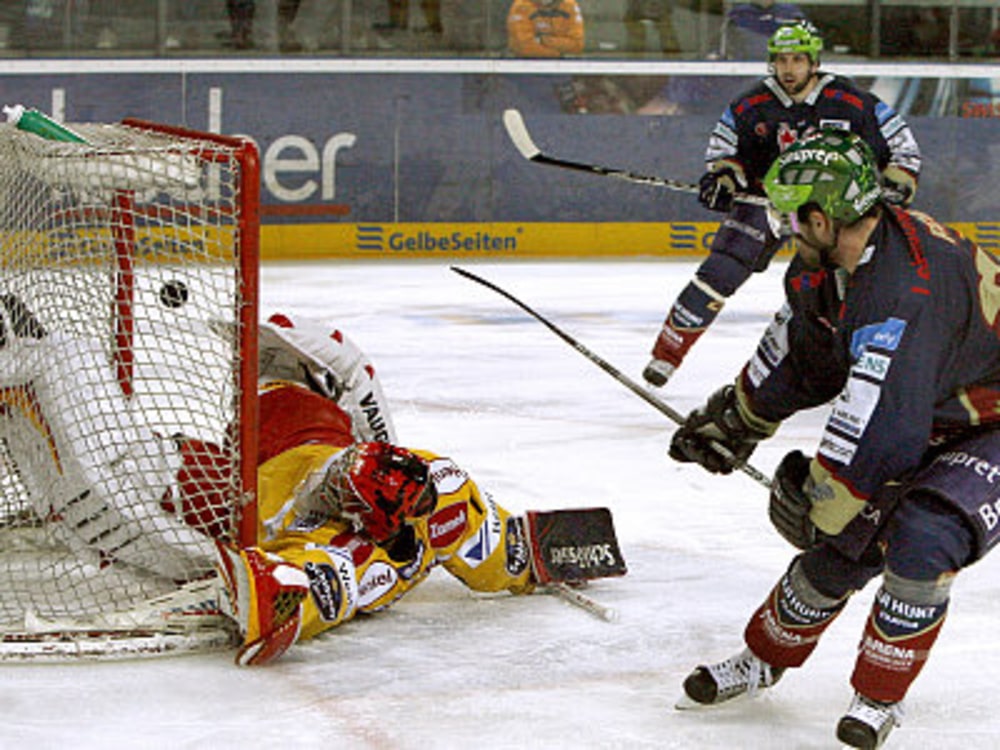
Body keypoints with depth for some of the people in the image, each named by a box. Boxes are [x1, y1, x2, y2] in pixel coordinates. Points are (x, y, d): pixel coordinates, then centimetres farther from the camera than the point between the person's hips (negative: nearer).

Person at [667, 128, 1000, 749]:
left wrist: (820, 503, -24)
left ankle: (880, 696, -6)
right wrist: (733, 422, 21)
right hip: (929, 424, 9)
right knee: (844, 548, 6)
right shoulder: (830, 262, -6)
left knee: (920, 543, -27)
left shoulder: (906, 291, -38)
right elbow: (796, 349, 12)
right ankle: (763, 661, 28)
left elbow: (874, 425, -38)